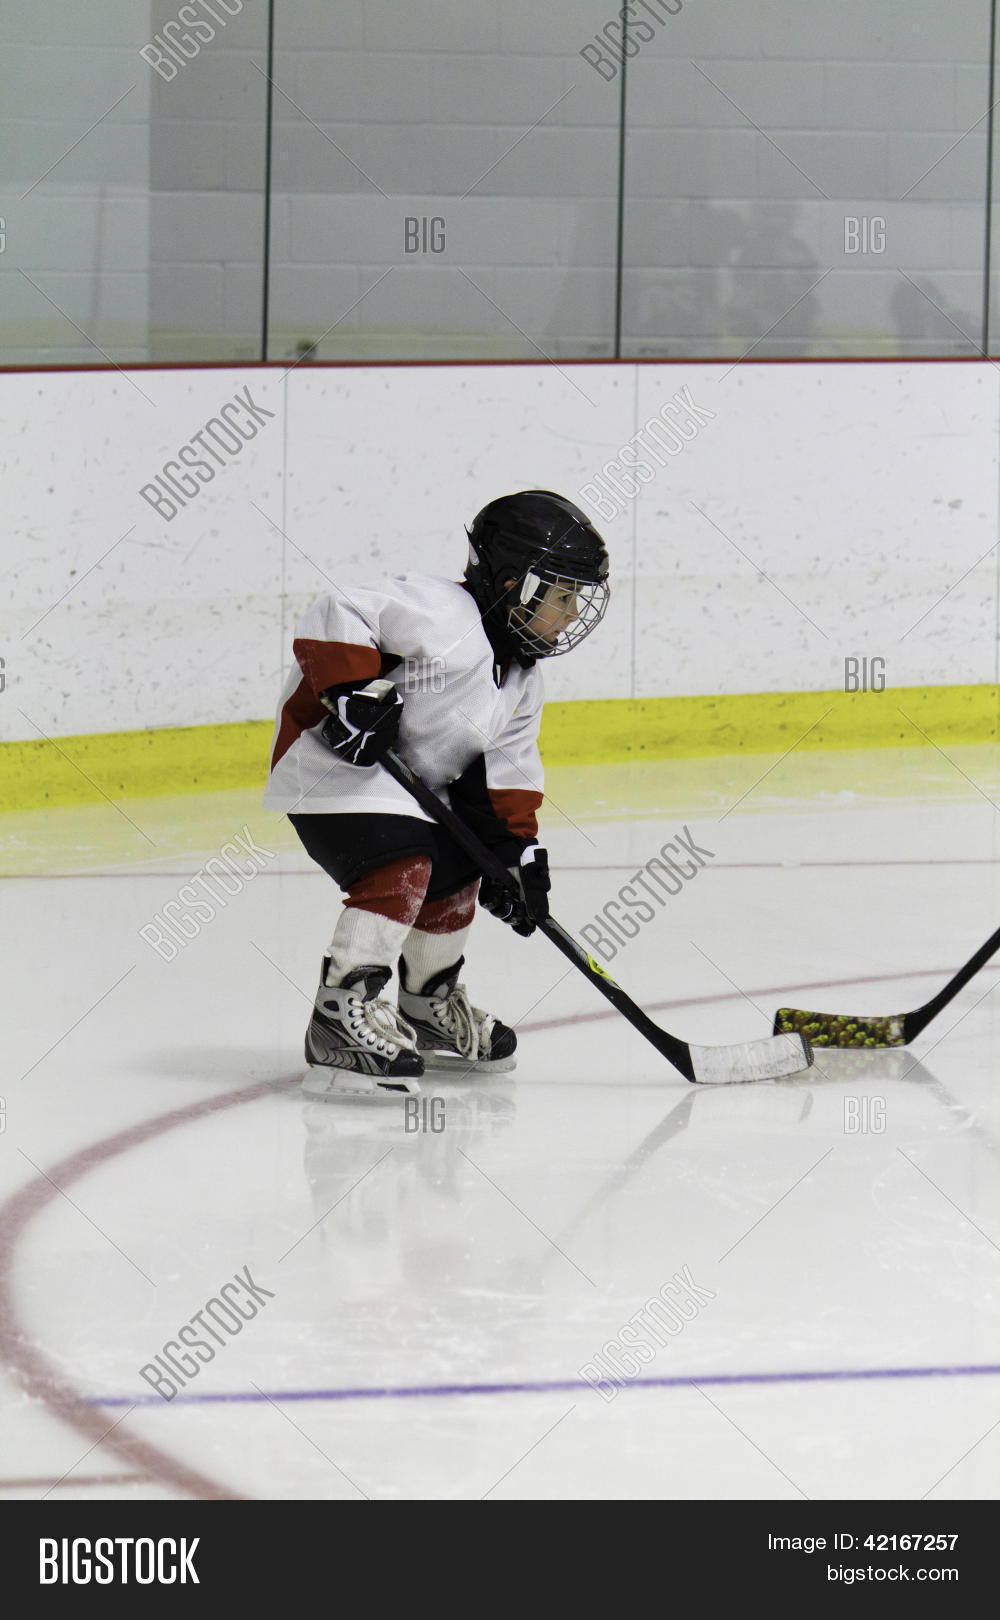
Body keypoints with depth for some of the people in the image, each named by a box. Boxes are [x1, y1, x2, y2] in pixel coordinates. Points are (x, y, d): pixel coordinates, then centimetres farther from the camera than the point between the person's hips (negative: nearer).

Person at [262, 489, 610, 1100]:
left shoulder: (521, 681, 8)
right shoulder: (445, 618, -23)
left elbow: (508, 772, 9)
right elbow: (341, 614, -30)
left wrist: (517, 851, -1)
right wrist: (352, 692, -36)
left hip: (411, 779, 11)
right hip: (333, 758, -11)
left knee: (456, 872, 16)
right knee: (400, 867, -26)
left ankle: (430, 1008, 36)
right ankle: (342, 1015, -27)